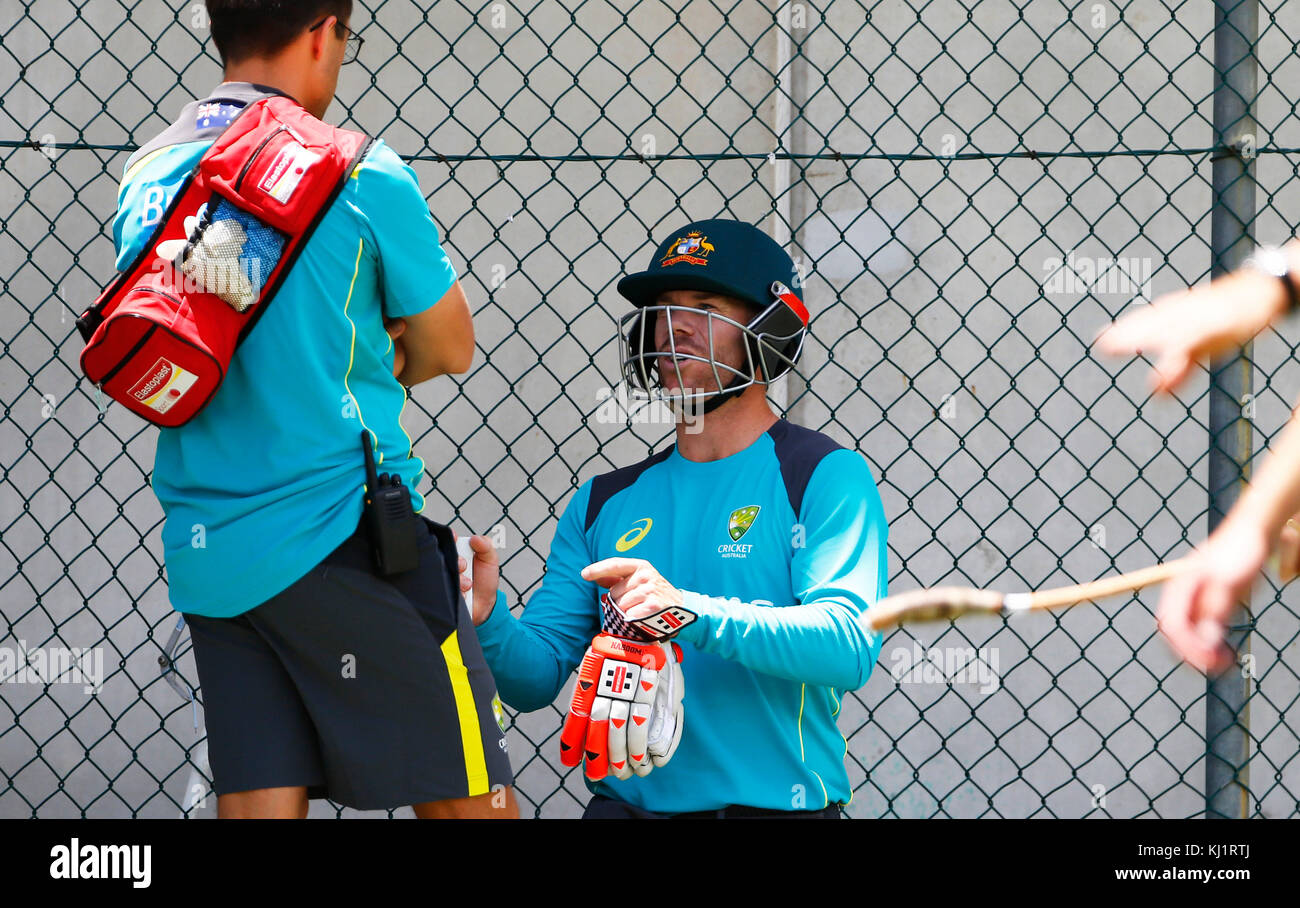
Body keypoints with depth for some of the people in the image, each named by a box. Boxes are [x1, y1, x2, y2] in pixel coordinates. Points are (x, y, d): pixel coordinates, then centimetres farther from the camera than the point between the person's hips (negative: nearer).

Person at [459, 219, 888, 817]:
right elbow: (535, 679, 11)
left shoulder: (825, 476, 1)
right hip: (629, 803, 3)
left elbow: (850, 647, -14)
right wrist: (487, 619, -11)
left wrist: (691, 610, -24)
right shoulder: (604, 503, 16)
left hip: (777, 805, -3)